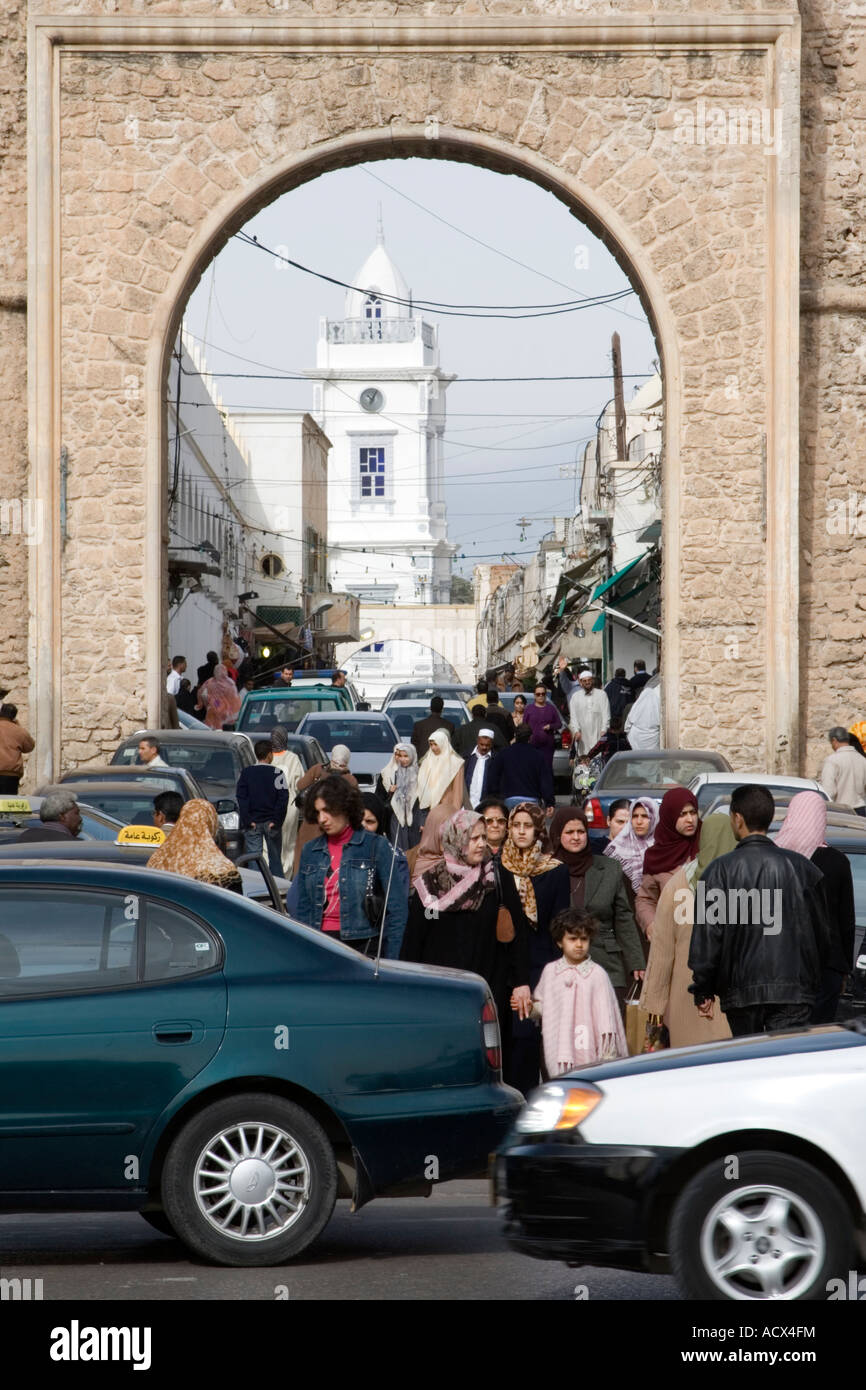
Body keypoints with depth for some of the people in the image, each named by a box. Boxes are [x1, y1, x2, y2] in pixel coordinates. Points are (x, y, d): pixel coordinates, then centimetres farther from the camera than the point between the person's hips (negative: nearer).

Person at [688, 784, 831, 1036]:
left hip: (741, 989, -1)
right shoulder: (800, 866, 5)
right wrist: (813, 981, 23)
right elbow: (822, 933, 11)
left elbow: (707, 935, -4)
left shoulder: (720, 870, -3)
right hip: (794, 988, 1)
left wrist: (703, 991, 3)